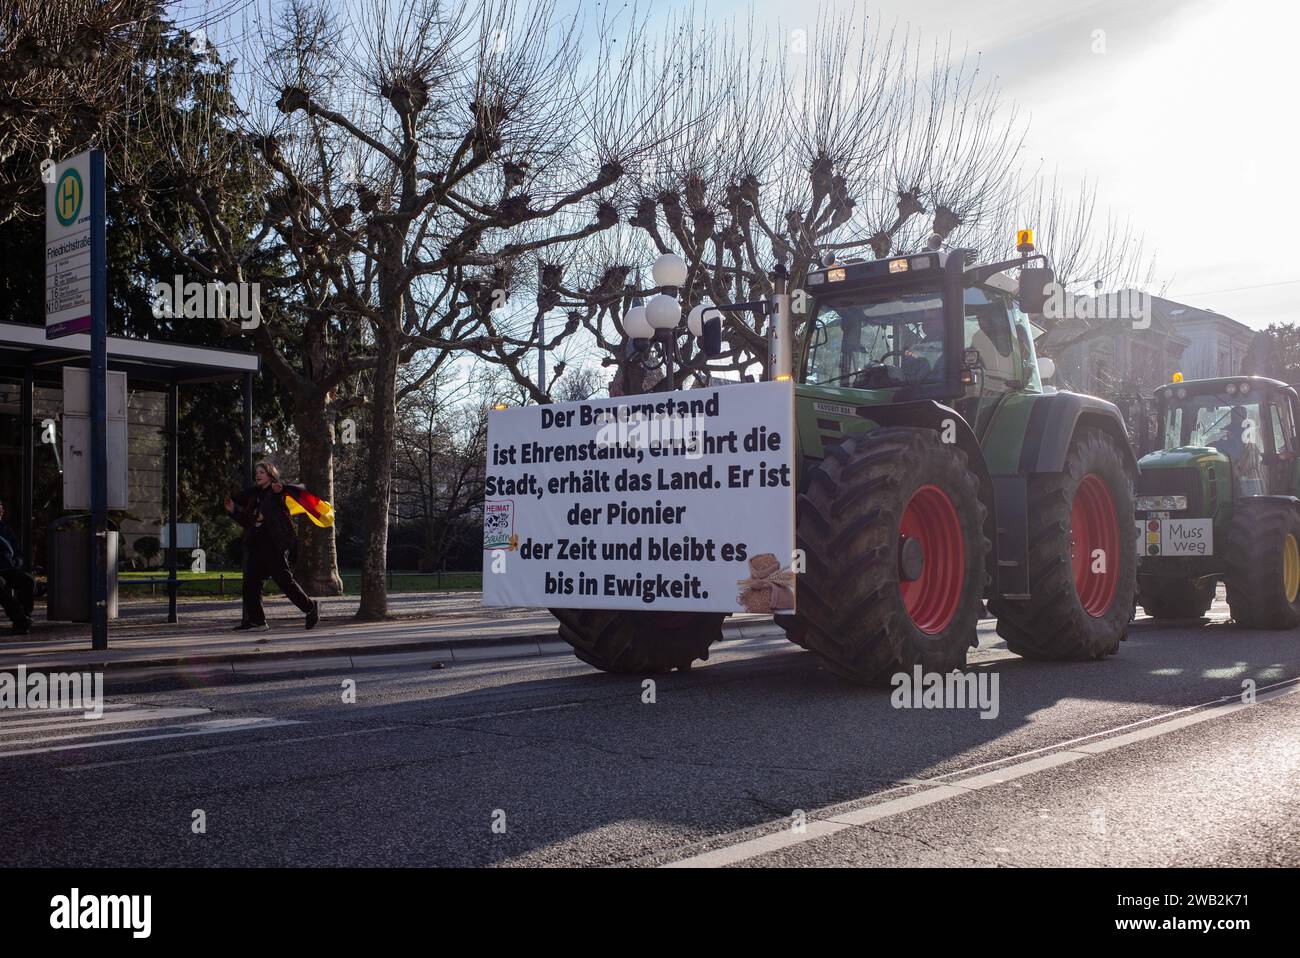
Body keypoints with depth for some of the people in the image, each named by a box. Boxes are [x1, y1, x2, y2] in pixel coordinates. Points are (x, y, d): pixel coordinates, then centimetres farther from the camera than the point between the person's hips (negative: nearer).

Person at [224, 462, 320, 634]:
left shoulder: (278, 493, -1)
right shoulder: (254, 495, 19)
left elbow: (301, 491, -13)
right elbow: (247, 521, 23)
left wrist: (282, 489, -26)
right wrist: (233, 510, 11)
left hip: (274, 544, -7)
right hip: (256, 544, 8)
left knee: (283, 579, -6)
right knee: (250, 582, 2)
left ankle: (311, 607, 9)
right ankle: (255, 620, 6)